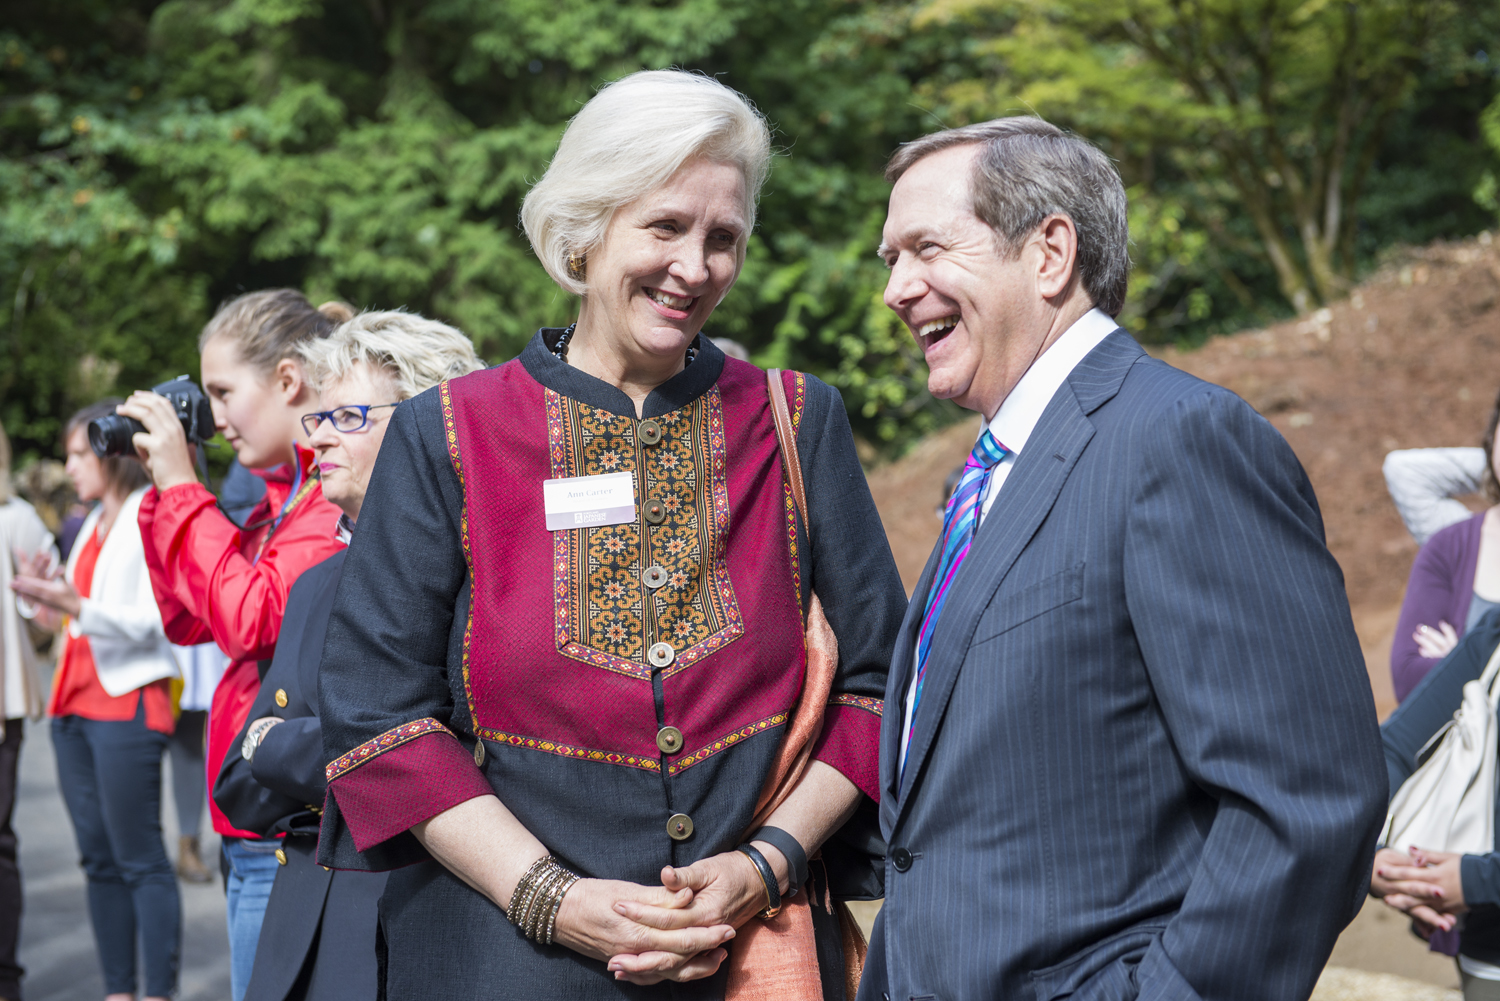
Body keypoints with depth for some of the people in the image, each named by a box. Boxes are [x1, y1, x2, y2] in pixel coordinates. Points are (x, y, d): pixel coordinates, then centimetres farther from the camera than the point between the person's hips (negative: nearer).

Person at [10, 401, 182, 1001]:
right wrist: (48, 598, 7)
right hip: (74, 702, 9)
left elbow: (149, 621, -16)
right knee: (98, 857, 8)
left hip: (127, 701, -9)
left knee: (139, 857, -8)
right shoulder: (95, 523, 19)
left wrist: (73, 604, -26)